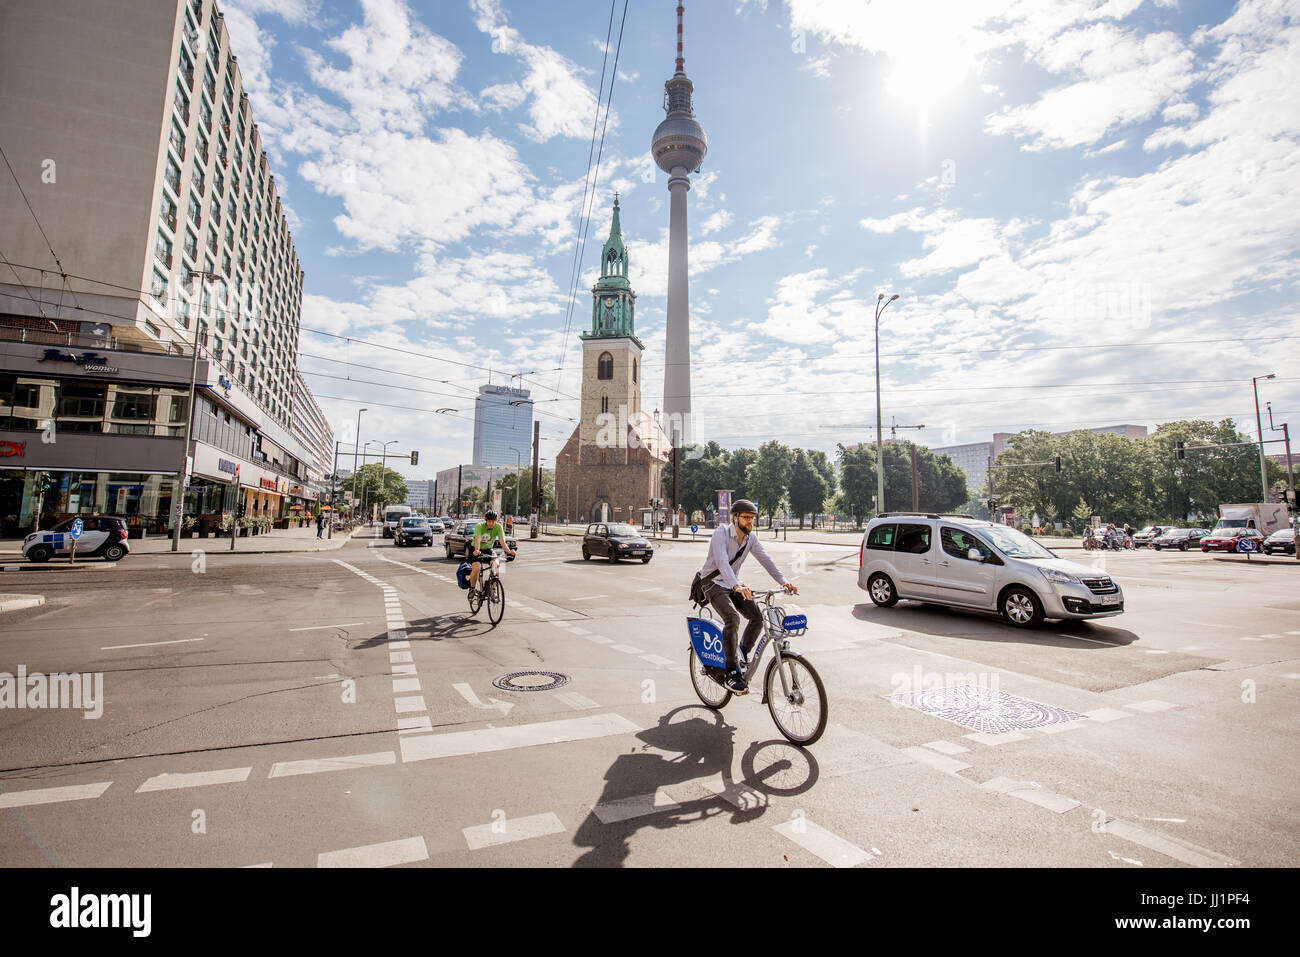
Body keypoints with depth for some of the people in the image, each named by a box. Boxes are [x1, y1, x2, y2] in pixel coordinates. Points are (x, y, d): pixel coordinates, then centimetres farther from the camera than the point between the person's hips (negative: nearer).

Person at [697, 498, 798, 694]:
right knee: (732, 618, -28)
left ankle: (743, 655, 12)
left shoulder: (751, 538, 0)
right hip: (713, 583, -6)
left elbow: (765, 559, -3)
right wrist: (737, 586, -49)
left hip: (734, 585, 7)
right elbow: (722, 563, -34)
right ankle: (732, 672, -19)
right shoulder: (721, 534, -21)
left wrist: (783, 581, -18)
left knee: (757, 616, -11)